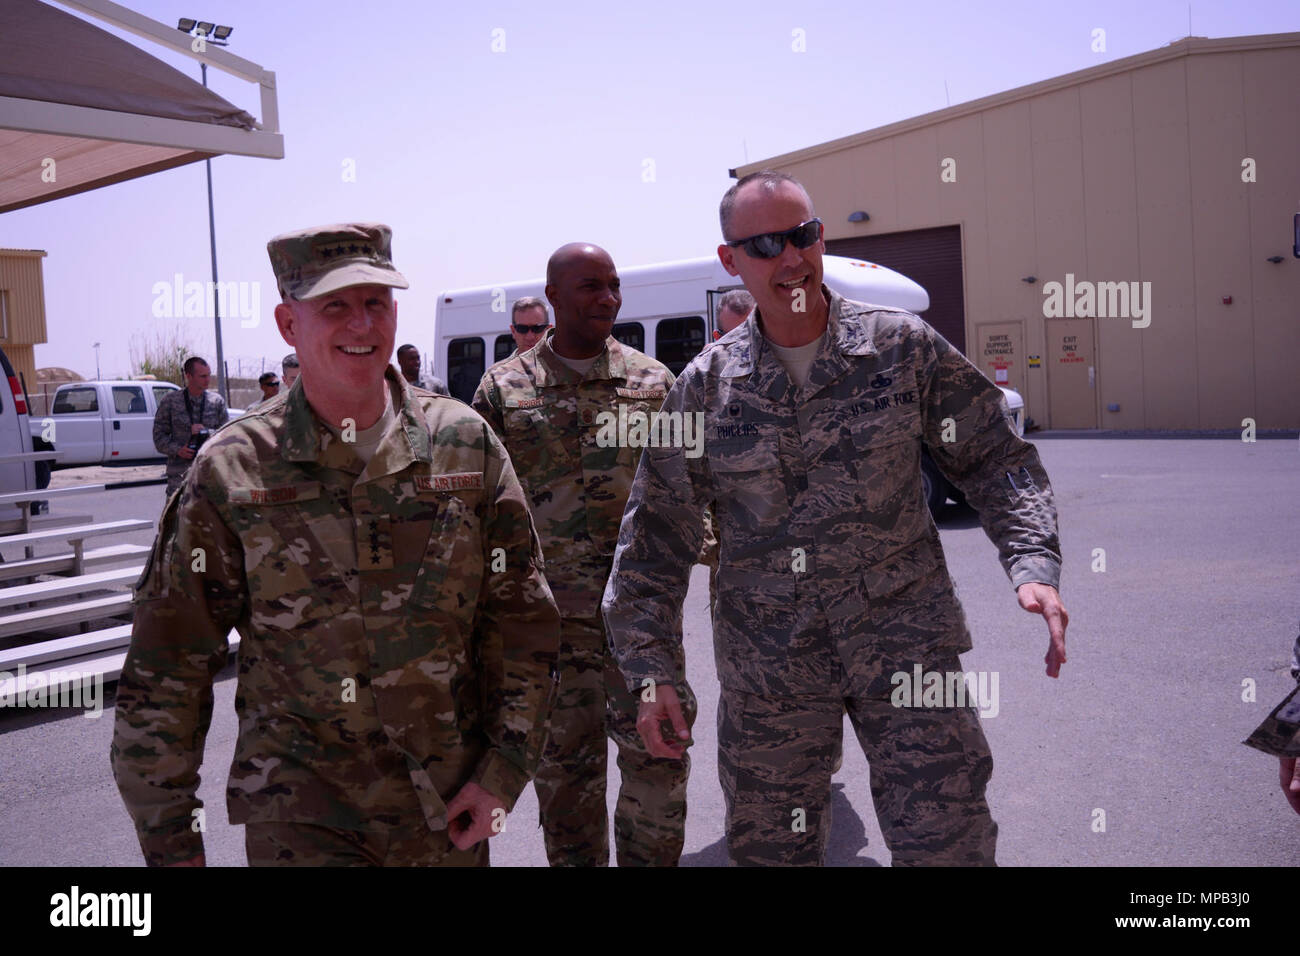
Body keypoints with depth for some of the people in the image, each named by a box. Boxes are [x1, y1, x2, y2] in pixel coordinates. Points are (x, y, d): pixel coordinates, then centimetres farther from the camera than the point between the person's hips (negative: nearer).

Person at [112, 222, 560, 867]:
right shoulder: (231, 473, -7)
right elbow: (163, 674, -1)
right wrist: (171, 841, -1)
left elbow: (524, 620, 2)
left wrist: (503, 772, -2)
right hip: (299, 810, -2)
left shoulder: (465, 444, -2)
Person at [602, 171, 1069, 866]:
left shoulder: (904, 346, 0)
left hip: (904, 639, -1)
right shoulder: (704, 384, 0)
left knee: (947, 845, -1)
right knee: (768, 848, 12)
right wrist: (649, 669, -1)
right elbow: (654, 535, 3)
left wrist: (1033, 564, -11)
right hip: (766, 663, 1)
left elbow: (994, 459, 5)